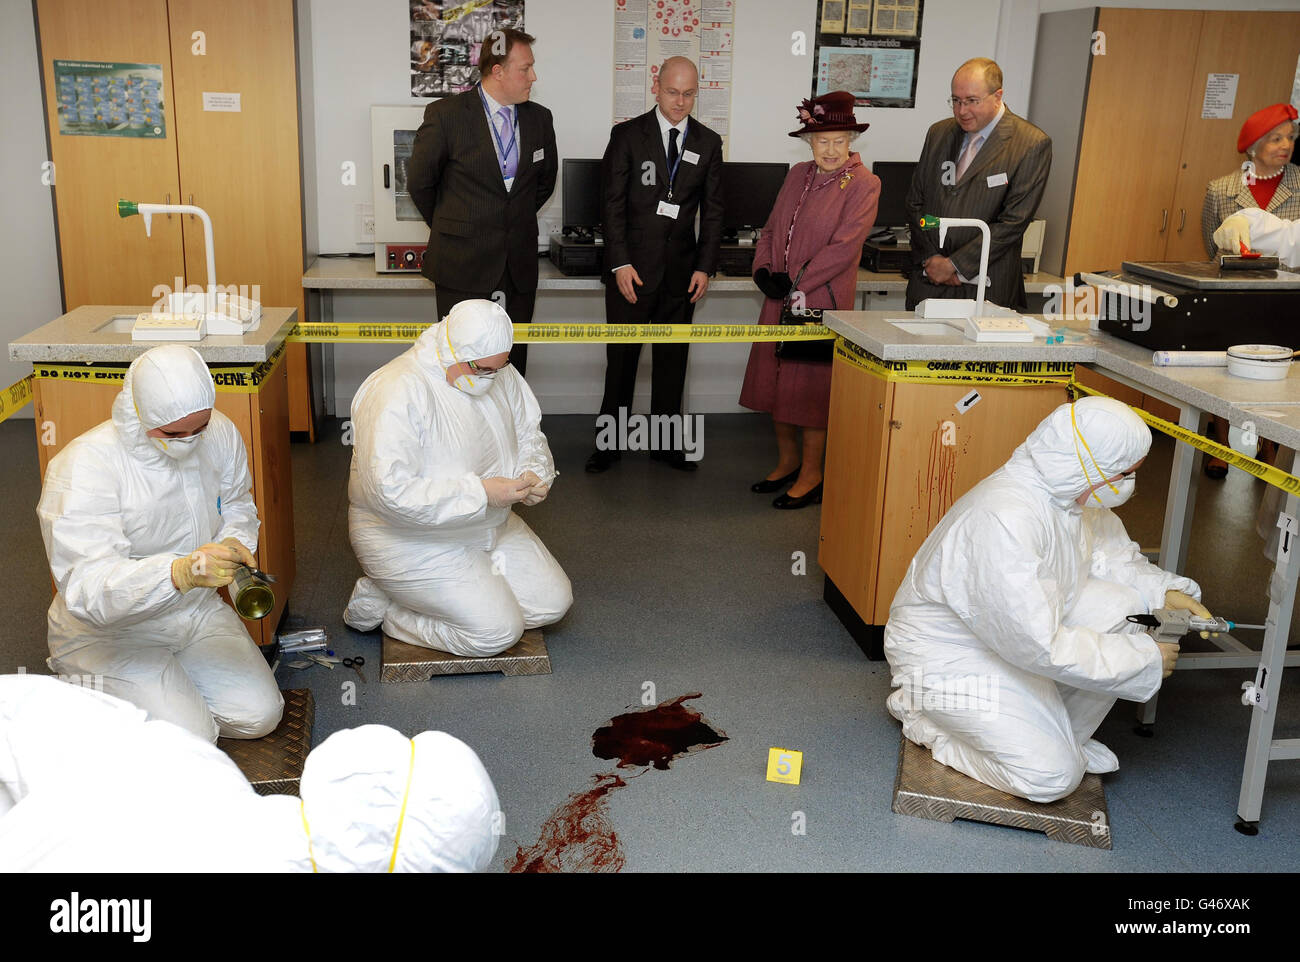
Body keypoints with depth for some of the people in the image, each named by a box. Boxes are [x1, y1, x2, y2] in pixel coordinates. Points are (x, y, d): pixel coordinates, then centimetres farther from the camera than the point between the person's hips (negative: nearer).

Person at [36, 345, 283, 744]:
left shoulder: (220, 434, -9)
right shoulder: (83, 466, -26)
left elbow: (237, 504, 13)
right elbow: (85, 590, -36)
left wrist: (235, 541, -11)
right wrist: (180, 572, -53)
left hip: (198, 610, 6)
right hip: (108, 633, -5)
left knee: (258, 715, -7)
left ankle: (174, 684, 20)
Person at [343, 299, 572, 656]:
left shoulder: (498, 373, -1)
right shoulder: (396, 393, -27)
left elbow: (529, 433, 15)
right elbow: (390, 491, -34)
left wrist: (533, 473, -9)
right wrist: (480, 493, -31)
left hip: (490, 526, 9)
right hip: (412, 541, -9)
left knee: (553, 602, 3)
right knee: (496, 630, -17)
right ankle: (381, 602, 4)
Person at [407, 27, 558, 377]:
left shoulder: (539, 118, 6)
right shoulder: (445, 114, -7)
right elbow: (419, 181, 3)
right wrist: (449, 229, 12)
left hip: (520, 267, 4)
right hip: (462, 266, -4)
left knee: (513, 364, 7)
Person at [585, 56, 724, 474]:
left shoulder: (708, 142, 8)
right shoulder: (627, 135, -1)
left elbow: (712, 210, 9)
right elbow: (612, 203, -4)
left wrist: (705, 267, 1)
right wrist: (620, 263, -12)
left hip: (681, 267, 3)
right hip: (632, 266, -3)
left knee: (672, 357, 9)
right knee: (621, 357, 3)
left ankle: (666, 441, 20)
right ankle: (610, 442, 15)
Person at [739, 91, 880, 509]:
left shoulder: (863, 184, -8)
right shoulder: (797, 175, 11)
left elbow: (843, 247, -16)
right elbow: (771, 228, 14)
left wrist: (795, 280, -17)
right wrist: (763, 268, -3)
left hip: (822, 299, -6)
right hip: (779, 300, 6)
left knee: (811, 384, -1)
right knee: (775, 377, 12)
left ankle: (811, 475, 13)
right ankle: (788, 459, 29)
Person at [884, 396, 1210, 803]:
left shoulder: (1068, 492, -7)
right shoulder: (1004, 520, -36)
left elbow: (1108, 550, 14)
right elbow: (1038, 646, -34)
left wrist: (1164, 590, -5)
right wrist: (1145, 659, -24)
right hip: (950, 654, -9)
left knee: (1122, 605, -11)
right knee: (1052, 775, -16)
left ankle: (1063, 733, 8)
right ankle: (919, 711, 4)